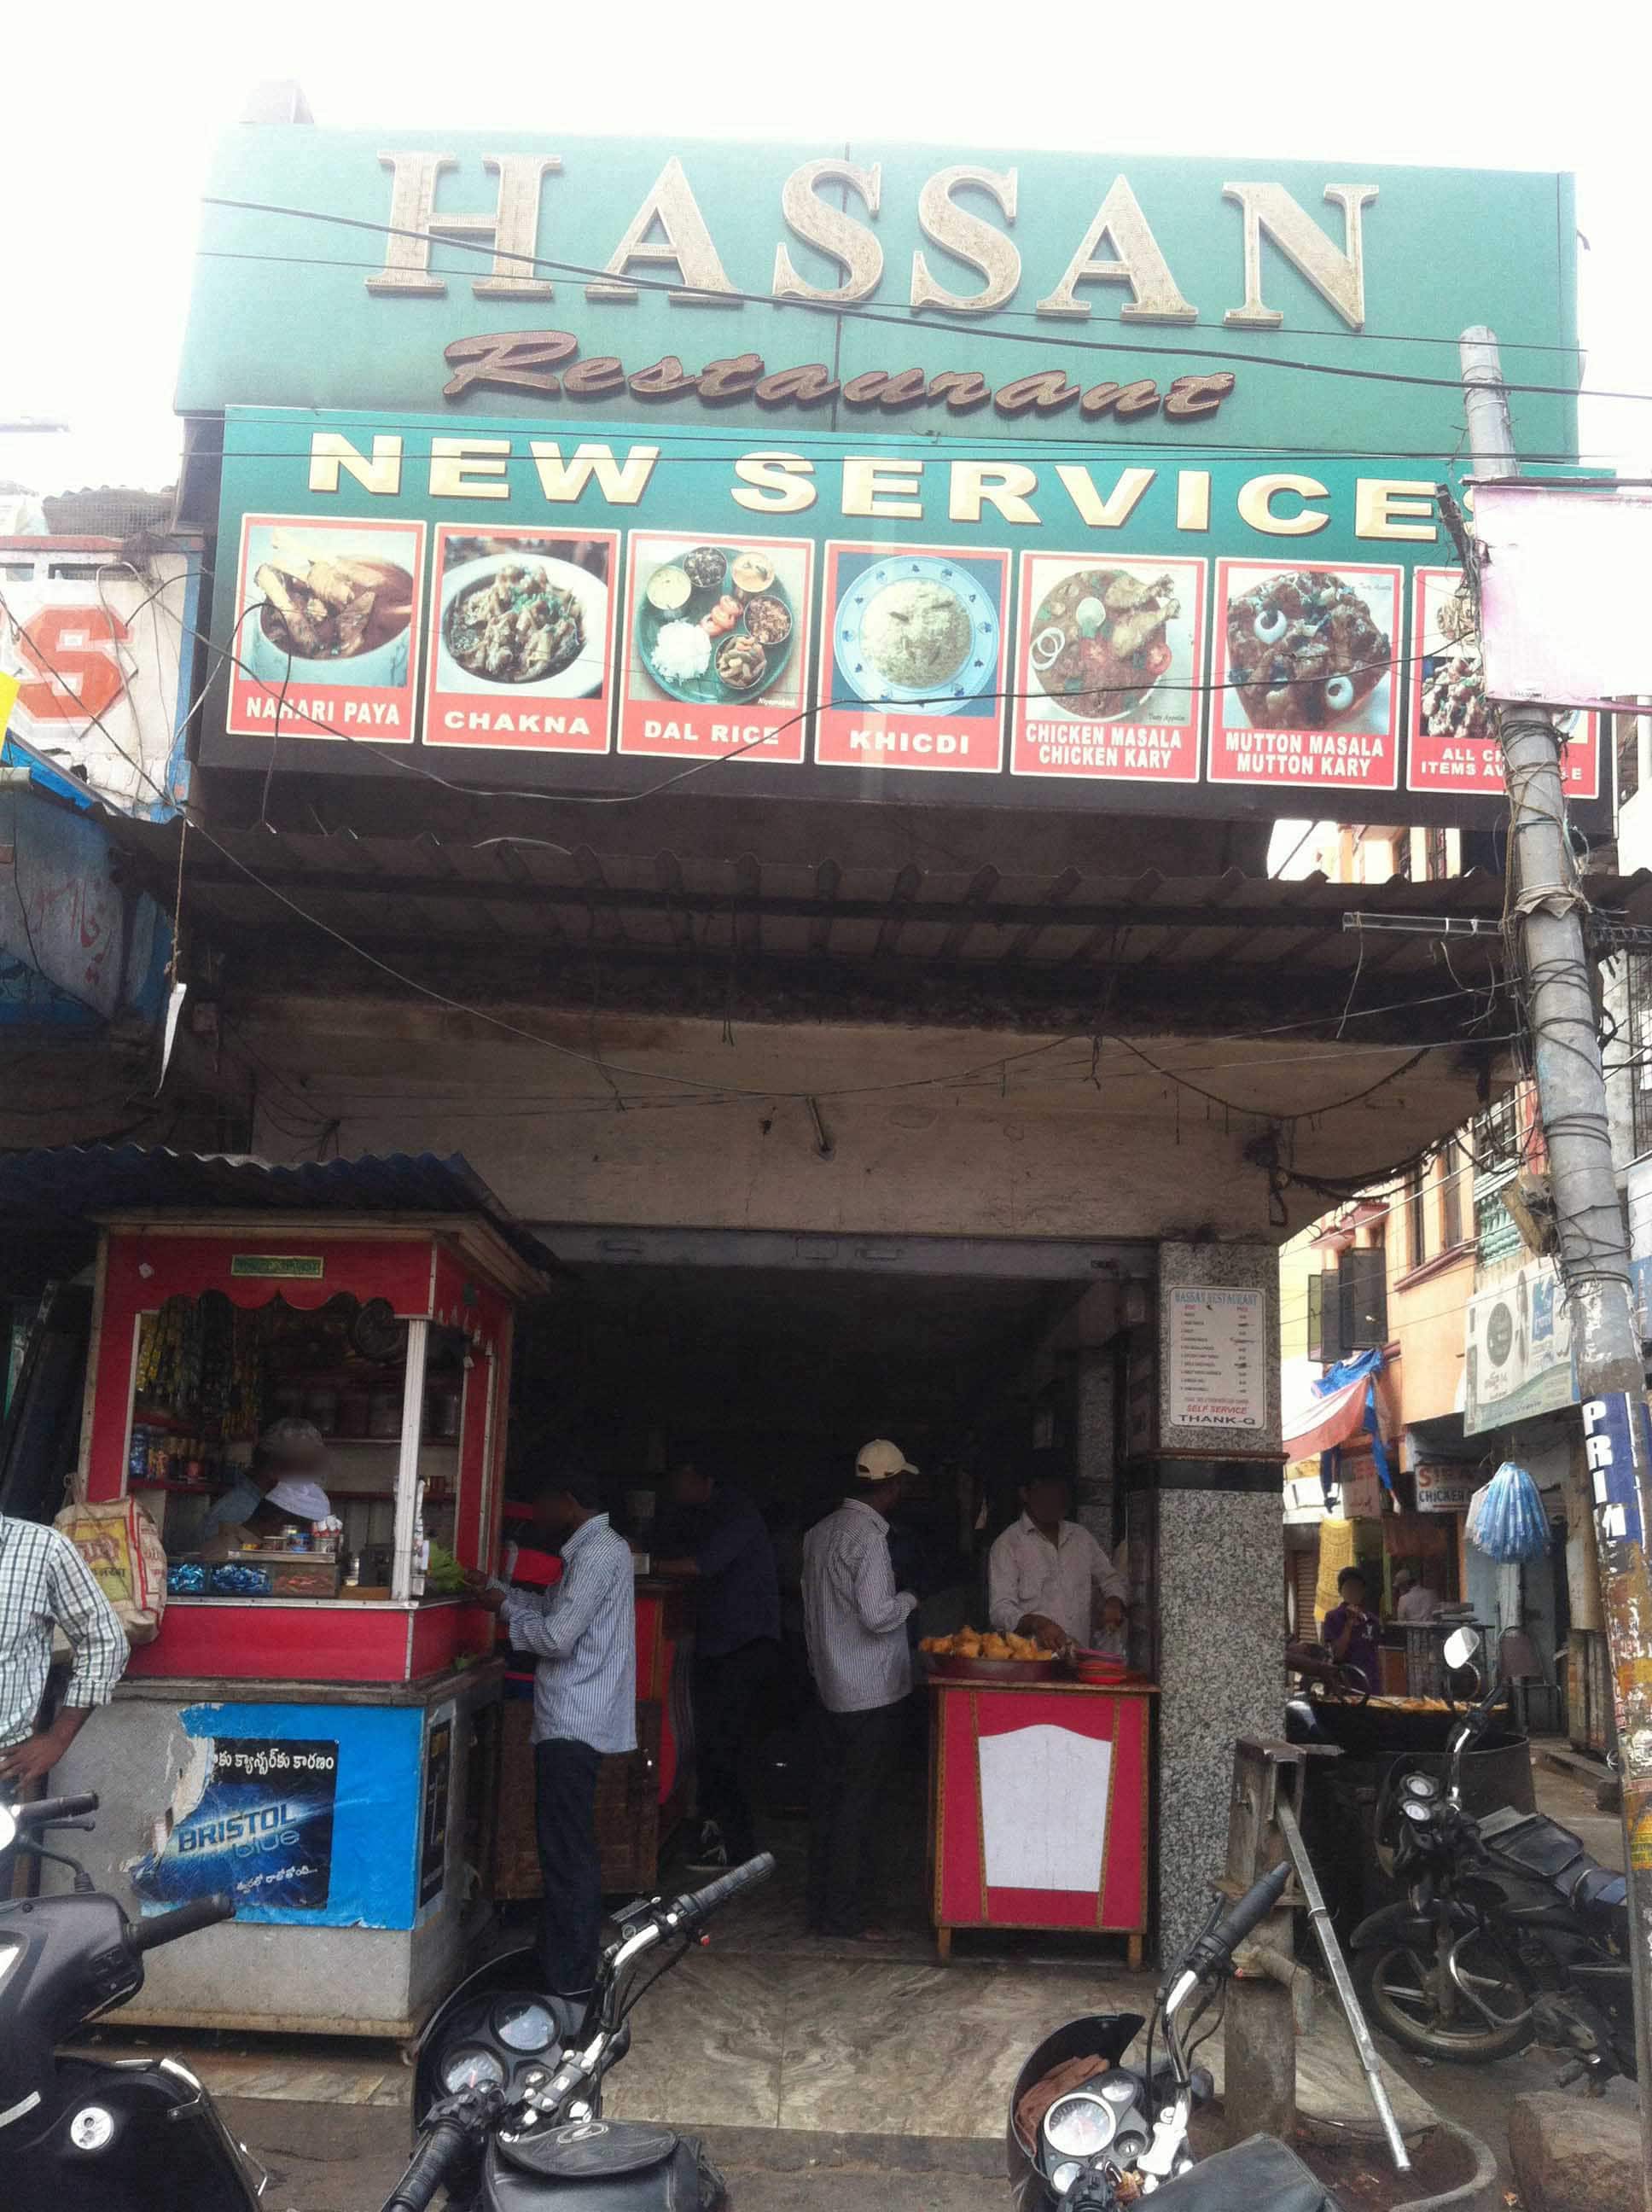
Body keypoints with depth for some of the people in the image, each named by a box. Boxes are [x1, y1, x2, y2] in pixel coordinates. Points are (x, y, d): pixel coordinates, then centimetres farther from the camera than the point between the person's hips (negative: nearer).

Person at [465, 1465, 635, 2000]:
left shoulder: (598, 1554, -17)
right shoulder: (595, 1550, 15)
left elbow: (556, 1635, -21)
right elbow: (554, 1608, 22)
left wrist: (504, 1608, -7)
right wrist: (495, 1589, 15)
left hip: (573, 1725, -10)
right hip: (573, 1721, 10)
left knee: (567, 1853, -5)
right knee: (568, 1849, 16)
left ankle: (569, 1979, 1)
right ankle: (569, 1964, 24)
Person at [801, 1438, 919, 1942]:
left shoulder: (820, 1532, 9)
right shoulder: (867, 1537, -19)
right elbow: (876, 1615, -25)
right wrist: (907, 1599, -6)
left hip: (829, 1688, 9)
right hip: (871, 1693, -8)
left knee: (829, 1799, 13)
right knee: (859, 1806, -1)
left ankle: (823, 1903, 21)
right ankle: (845, 1914, 4)